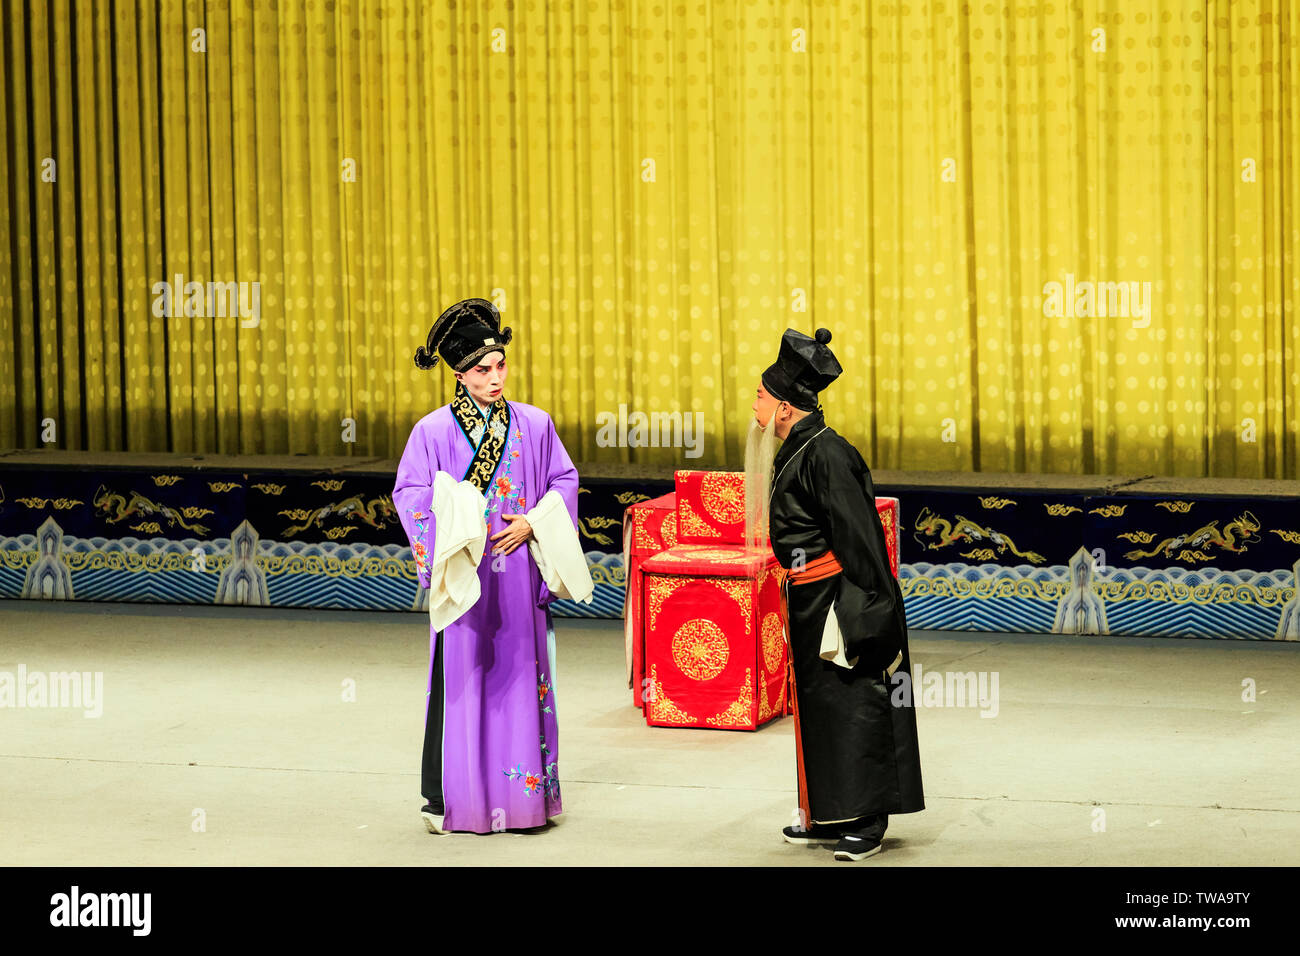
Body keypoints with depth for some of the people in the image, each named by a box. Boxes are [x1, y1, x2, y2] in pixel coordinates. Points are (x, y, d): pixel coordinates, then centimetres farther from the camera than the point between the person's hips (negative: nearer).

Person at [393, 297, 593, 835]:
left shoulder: (534, 424, 5)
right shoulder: (433, 431, -2)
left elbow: (564, 481, 10)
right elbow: (410, 494, -2)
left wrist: (532, 524, -5)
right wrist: (455, 529, -16)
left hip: (520, 575, 2)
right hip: (464, 577, -2)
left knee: (521, 678, 4)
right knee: (460, 680, -1)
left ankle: (522, 795, 11)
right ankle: (447, 800, 6)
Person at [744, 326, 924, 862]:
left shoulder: (826, 455, -19)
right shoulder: (795, 452, 11)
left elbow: (856, 536, -21)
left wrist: (859, 611, -22)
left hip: (839, 596, -10)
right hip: (809, 601, 10)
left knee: (852, 704, -4)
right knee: (818, 703, 13)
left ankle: (866, 822, 2)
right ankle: (829, 816, 21)